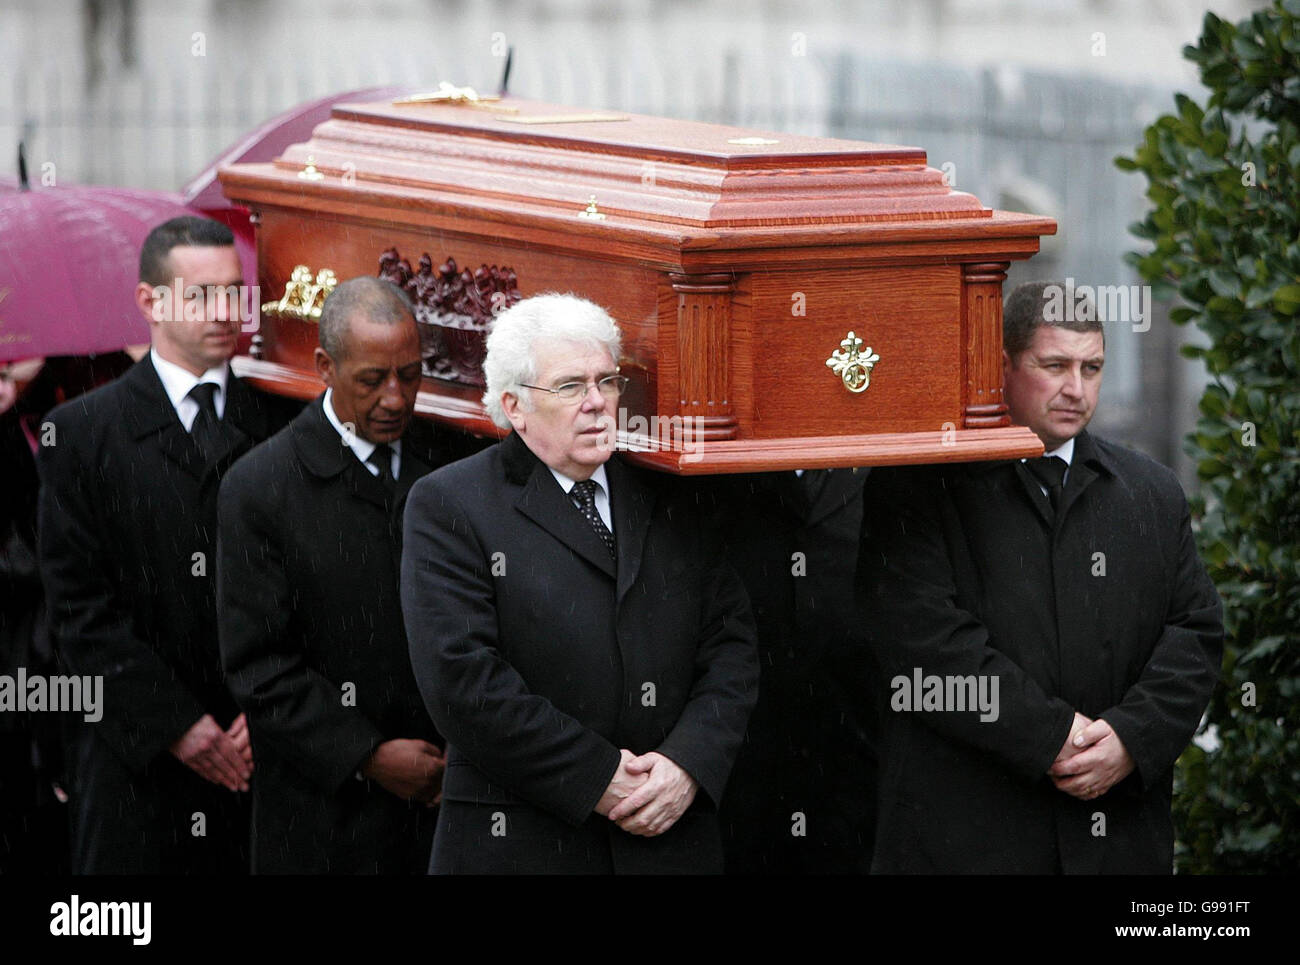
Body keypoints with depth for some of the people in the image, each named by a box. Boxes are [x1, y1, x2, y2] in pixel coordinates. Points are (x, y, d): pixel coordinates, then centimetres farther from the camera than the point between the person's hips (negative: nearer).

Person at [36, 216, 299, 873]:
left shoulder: (281, 428, 7)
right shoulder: (80, 432, 2)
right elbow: (79, 605, -3)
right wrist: (174, 725, -9)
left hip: (264, 754, 1)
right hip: (138, 762, -1)